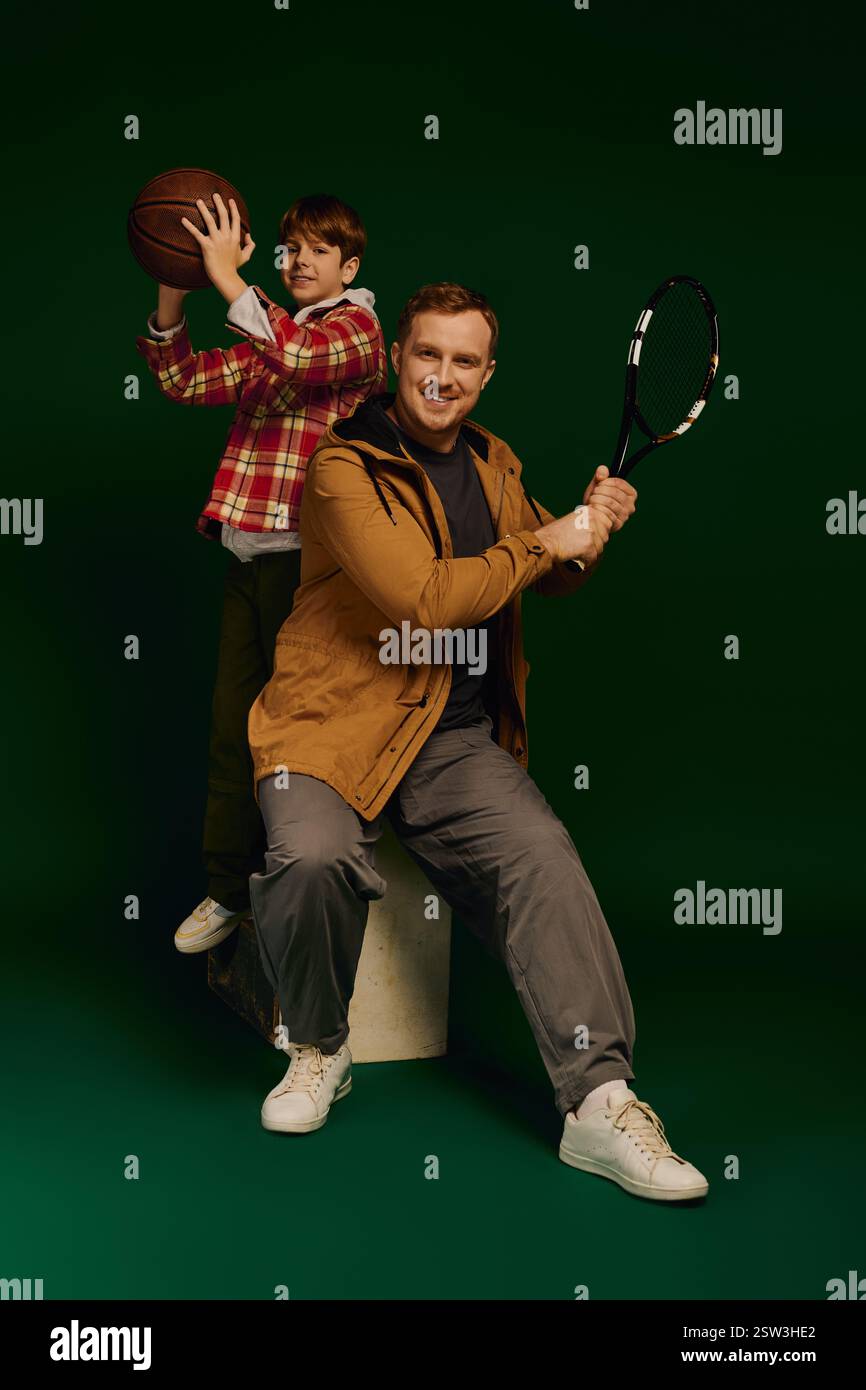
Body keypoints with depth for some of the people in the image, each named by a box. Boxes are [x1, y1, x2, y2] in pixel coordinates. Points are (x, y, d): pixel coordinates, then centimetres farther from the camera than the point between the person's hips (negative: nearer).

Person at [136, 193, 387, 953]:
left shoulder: (358, 328, -1)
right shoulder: (268, 338, 20)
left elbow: (301, 360, -23)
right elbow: (189, 381, 12)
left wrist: (228, 276, -26)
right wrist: (172, 298, -1)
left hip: (305, 556, -7)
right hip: (248, 555, 7)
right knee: (232, 727, 8)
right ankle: (231, 890, 18)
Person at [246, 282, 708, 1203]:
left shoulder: (495, 465, 16)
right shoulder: (345, 466, -7)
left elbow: (545, 582, 29)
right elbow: (423, 599, -19)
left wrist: (589, 532, 6)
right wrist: (544, 542, -11)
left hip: (462, 738, 5)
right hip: (339, 722, -5)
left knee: (542, 856, -19)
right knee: (312, 857, -31)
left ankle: (599, 1103, -16)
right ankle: (317, 1050, -1)